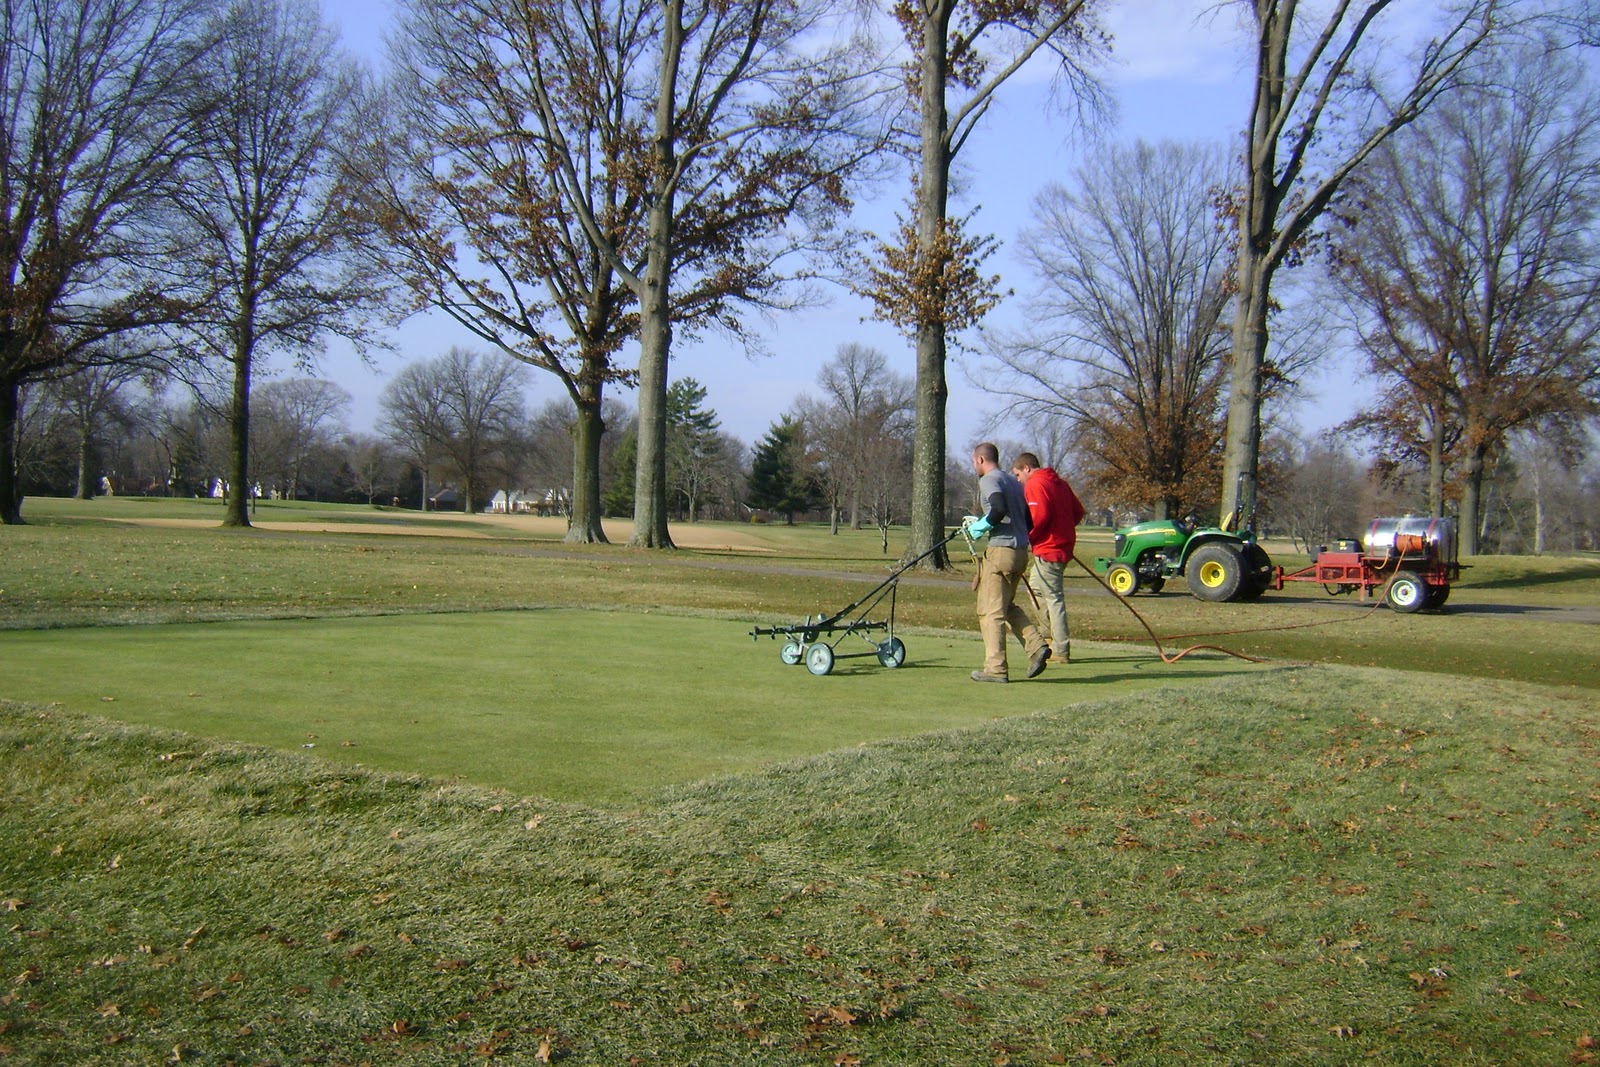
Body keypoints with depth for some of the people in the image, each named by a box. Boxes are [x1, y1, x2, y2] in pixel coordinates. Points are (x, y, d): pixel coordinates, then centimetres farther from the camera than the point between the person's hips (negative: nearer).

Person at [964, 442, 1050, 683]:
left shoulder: (989, 480, -6)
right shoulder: (1014, 482, 20)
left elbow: (999, 510, -23)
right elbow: (1028, 519, 19)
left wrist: (980, 526, -7)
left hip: (1000, 549, -9)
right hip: (1021, 550, 9)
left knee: (990, 611, -4)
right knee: (1007, 605, 20)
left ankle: (995, 669, -4)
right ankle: (1036, 645, 4)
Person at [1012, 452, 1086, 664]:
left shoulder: (1035, 485, -10)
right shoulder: (1060, 482, 16)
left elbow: (1040, 515, -22)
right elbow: (1078, 511, 16)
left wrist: (1027, 537, -9)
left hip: (1048, 549, -9)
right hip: (1064, 545, 9)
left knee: (1053, 597, -5)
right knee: (1036, 586, 21)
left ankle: (1060, 651, -3)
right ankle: (1051, 632, 20)